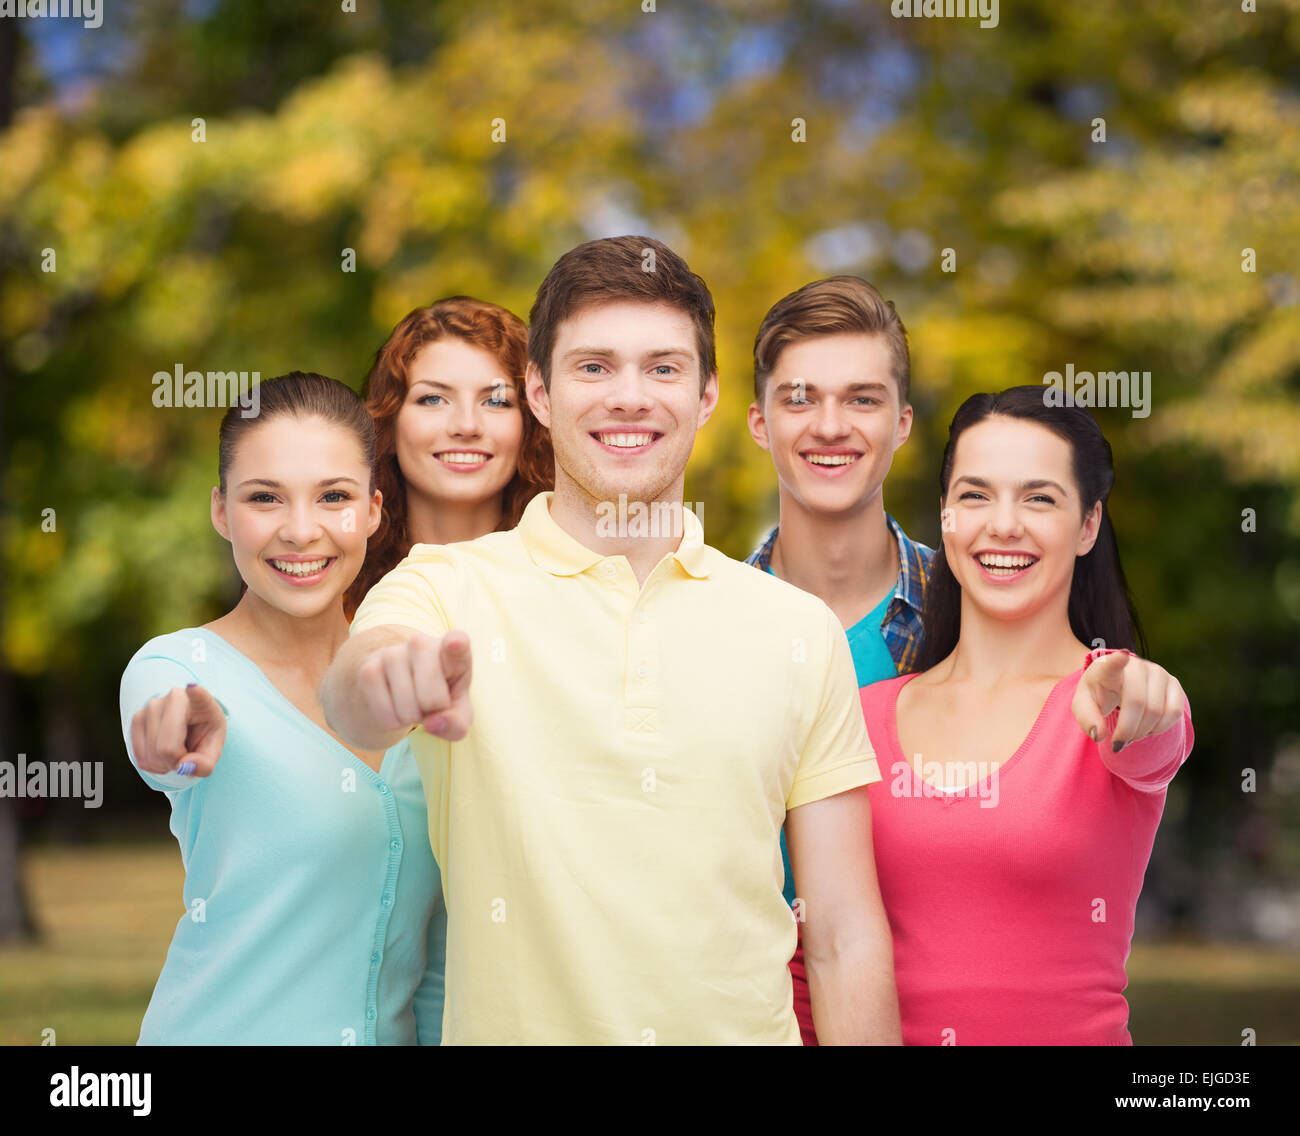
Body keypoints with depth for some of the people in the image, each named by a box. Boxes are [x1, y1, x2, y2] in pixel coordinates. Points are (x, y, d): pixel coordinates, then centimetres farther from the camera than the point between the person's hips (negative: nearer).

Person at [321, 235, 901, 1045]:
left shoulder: (801, 632, 2)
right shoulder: (449, 590, -5)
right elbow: (351, 701, -28)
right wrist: (383, 678, -49)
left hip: (747, 1030, 2)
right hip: (515, 1026, -2)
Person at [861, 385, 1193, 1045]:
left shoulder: (1117, 710, -7)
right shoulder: (866, 715, 1)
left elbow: (1144, 753, -31)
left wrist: (1123, 692, -51)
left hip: (1076, 1033, -2)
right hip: (892, 1034, 3)